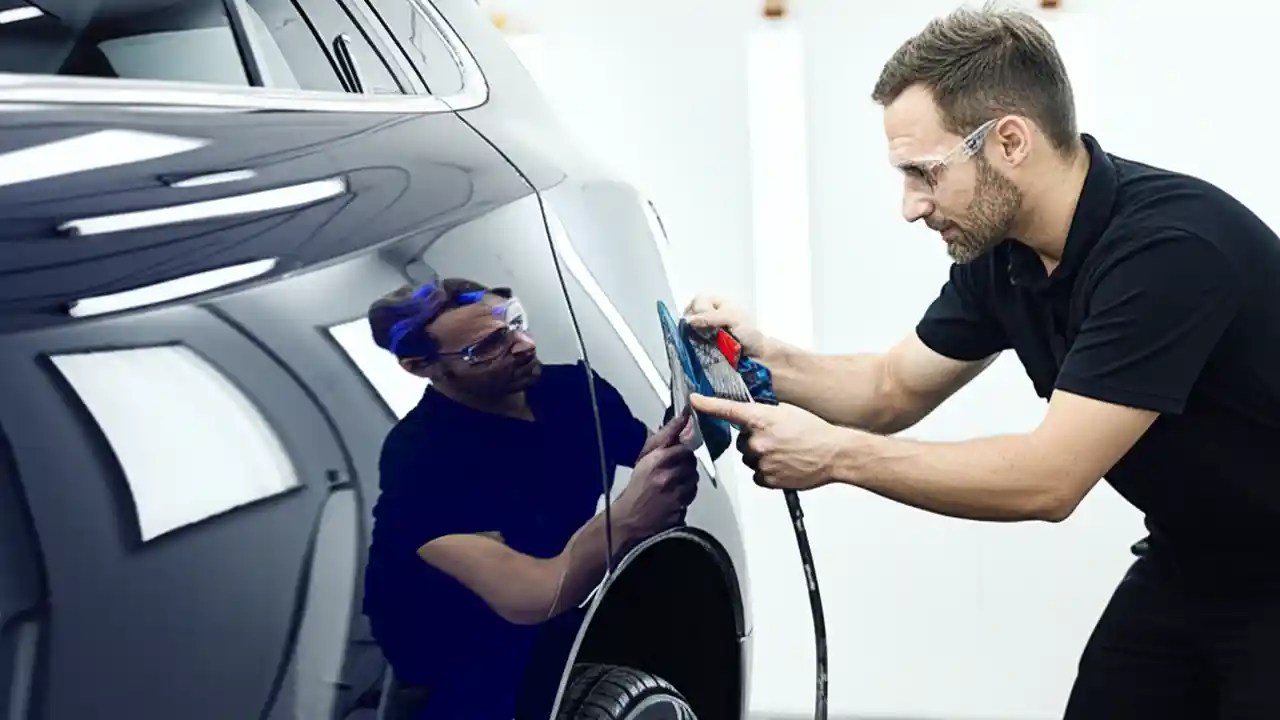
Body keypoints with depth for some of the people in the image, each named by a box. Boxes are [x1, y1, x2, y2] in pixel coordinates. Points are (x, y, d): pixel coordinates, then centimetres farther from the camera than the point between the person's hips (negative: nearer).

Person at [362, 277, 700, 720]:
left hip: (556, 620, 7)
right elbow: (524, 598, -35)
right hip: (458, 678, -7)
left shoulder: (574, 388, -6)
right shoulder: (419, 457, -26)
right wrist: (626, 522, -51)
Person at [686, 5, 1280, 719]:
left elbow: (1048, 477, -31)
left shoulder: (1168, 243, -30)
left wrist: (836, 454, -26)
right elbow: (894, 390, 9)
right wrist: (765, 359, -9)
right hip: (1186, 565, 7)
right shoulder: (1000, 252, -4)